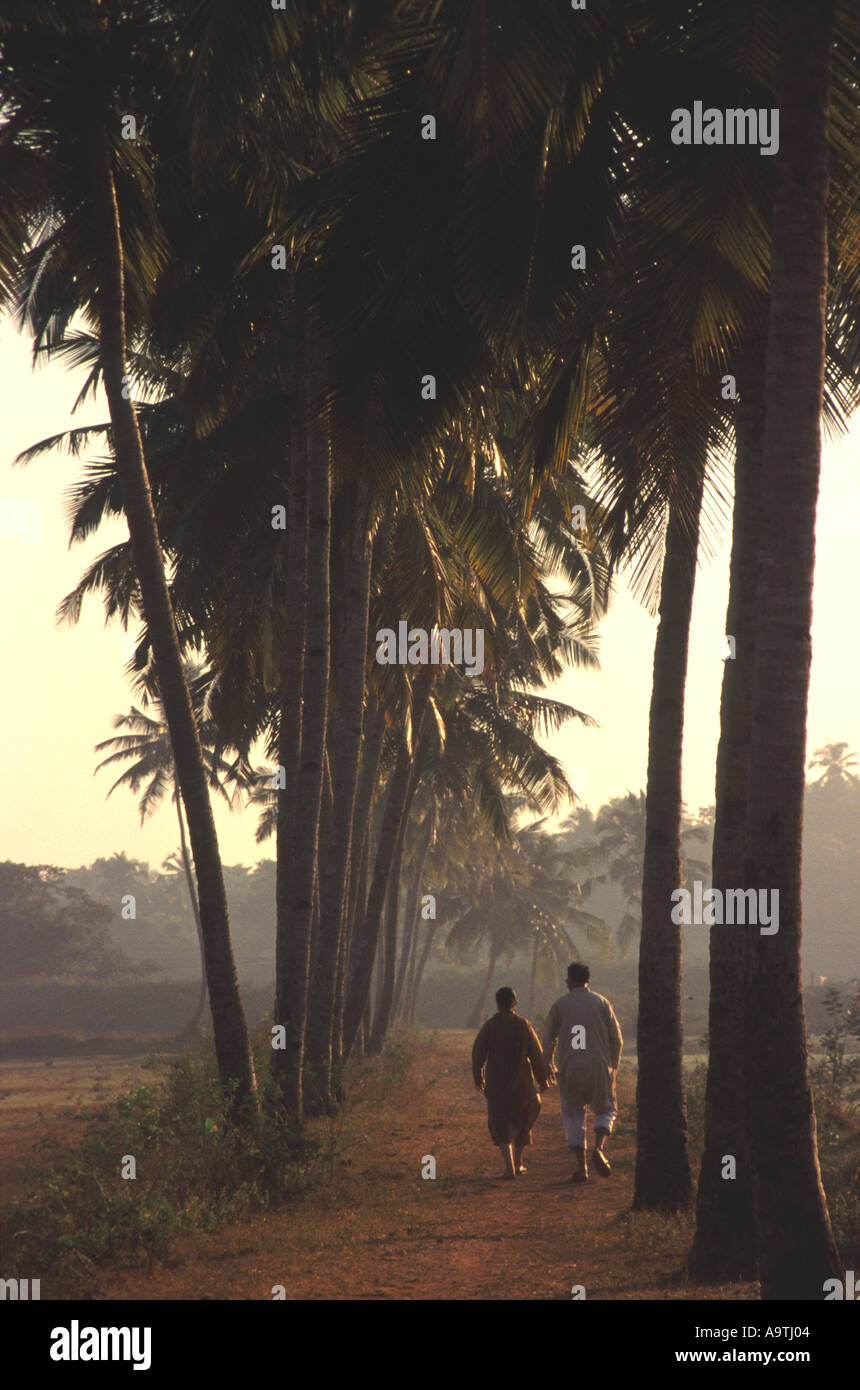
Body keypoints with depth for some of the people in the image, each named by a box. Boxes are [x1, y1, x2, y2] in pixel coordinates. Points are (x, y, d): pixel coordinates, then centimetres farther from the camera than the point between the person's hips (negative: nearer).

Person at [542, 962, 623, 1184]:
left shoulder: (560, 1005, 5)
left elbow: (548, 1038, 6)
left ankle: (581, 1167, 1)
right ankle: (598, 1148, -12)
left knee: (573, 1116, 9)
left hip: (570, 1068, 0)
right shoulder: (601, 1003, 5)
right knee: (606, 1111, 15)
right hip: (599, 1066, 0)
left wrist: (547, 1063, 23)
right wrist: (613, 1066, 18)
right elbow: (616, 1039, 6)